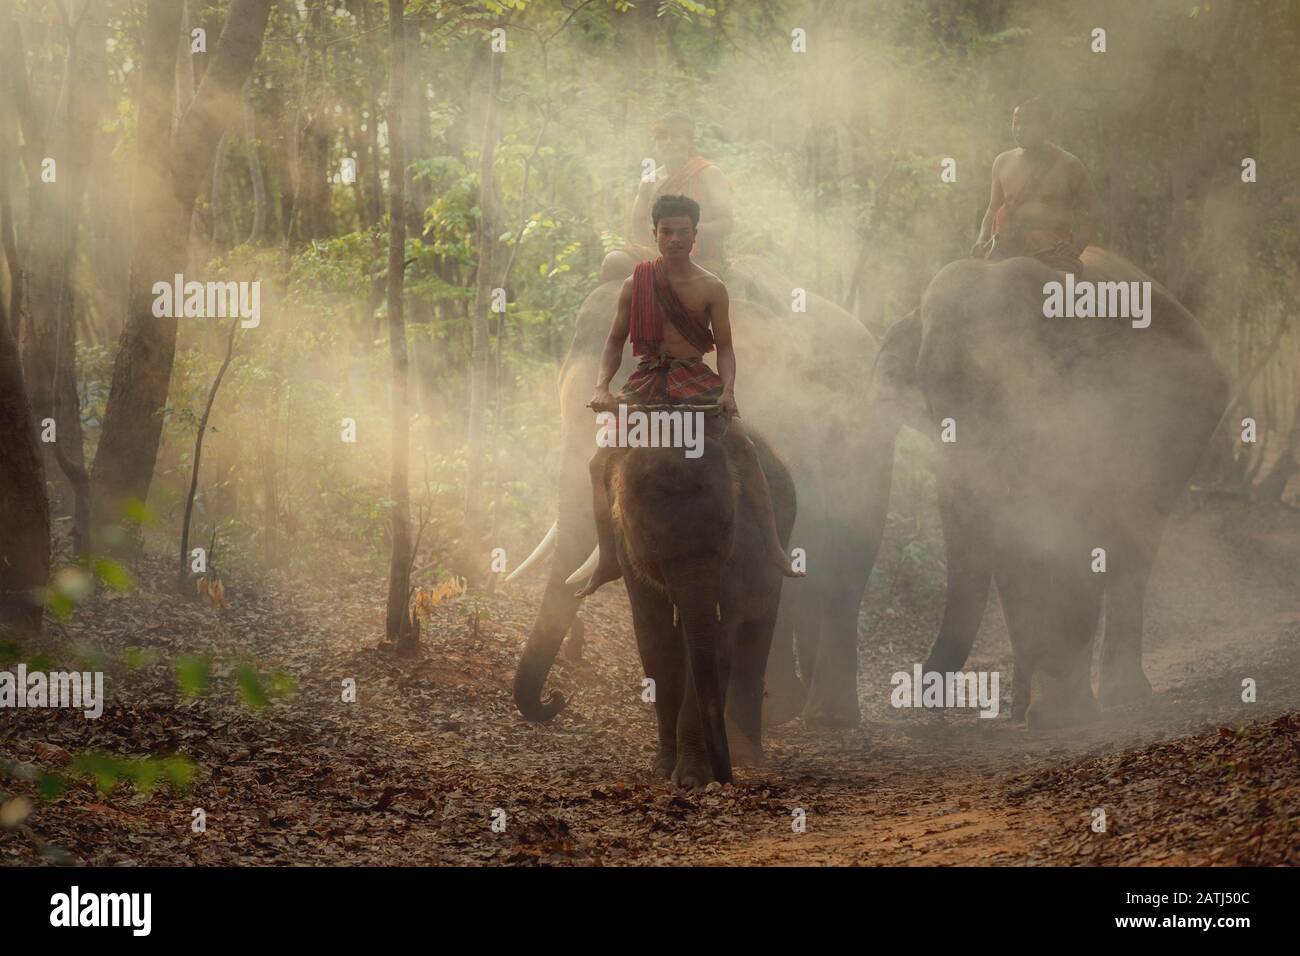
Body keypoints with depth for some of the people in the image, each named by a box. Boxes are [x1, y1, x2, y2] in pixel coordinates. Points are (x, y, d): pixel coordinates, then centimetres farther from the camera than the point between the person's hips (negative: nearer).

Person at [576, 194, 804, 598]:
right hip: (648, 382, 2)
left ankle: (774, 548, -20)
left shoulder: (711, 288, -1)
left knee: (744, 448, -24)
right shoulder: (635, 284, 3)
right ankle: (609, 560, -6)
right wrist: (602, 388, -6)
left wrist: (727, 391, -15)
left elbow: (724, 347, 2)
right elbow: (615, 342, 9)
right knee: (601, 462, -14)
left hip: (695, 379, -2)